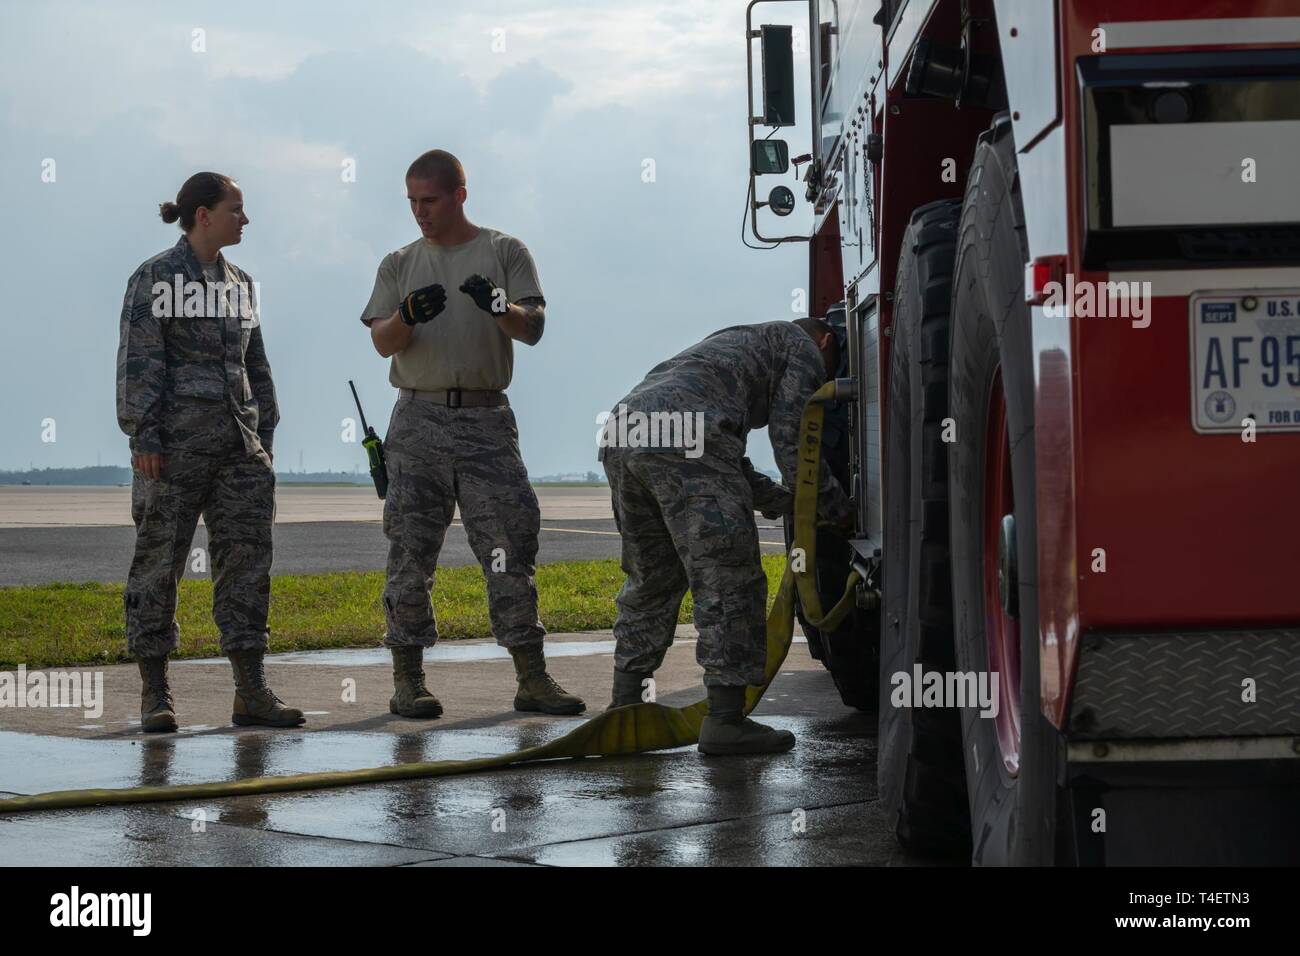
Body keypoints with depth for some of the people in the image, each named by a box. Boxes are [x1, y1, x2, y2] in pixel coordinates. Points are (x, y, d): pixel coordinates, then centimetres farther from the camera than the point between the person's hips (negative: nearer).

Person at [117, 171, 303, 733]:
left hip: (238, 441, 6)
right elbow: (138, 363, -8)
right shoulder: (154, 278, -2)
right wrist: (143, 436, -16)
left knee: (246, 557, -1)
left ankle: (251, 692, 0)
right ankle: (155, 695, 3)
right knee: (159, 559, -2)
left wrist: (264, 436, 16)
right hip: (175, 438, -6)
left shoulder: (239, 284, 17)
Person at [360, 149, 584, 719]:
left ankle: (532, 678, 0)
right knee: (410, 550, 0)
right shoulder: (400, 265, 13)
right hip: (419, 420, 1)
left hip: (486, 421, -1)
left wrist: (500, 308, -23)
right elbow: (382, 342, 3)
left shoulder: (504, 252, 9)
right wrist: (407, 317, -20)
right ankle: (408, 679, 4)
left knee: (511, 544, -3)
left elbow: (534, 329, -1)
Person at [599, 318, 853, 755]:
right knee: (728, 580, -4)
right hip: (684, 439, -9)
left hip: (621, 431, 9)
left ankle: (624, 706, 25)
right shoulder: (803, 347, 19)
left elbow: (733, 470, 41)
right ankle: (725, 719, -6)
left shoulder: (742, 342, 42)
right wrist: (837, 509, 20)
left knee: (650, 580, 21)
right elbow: (791, 441, 9)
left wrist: (791, 502, 43)